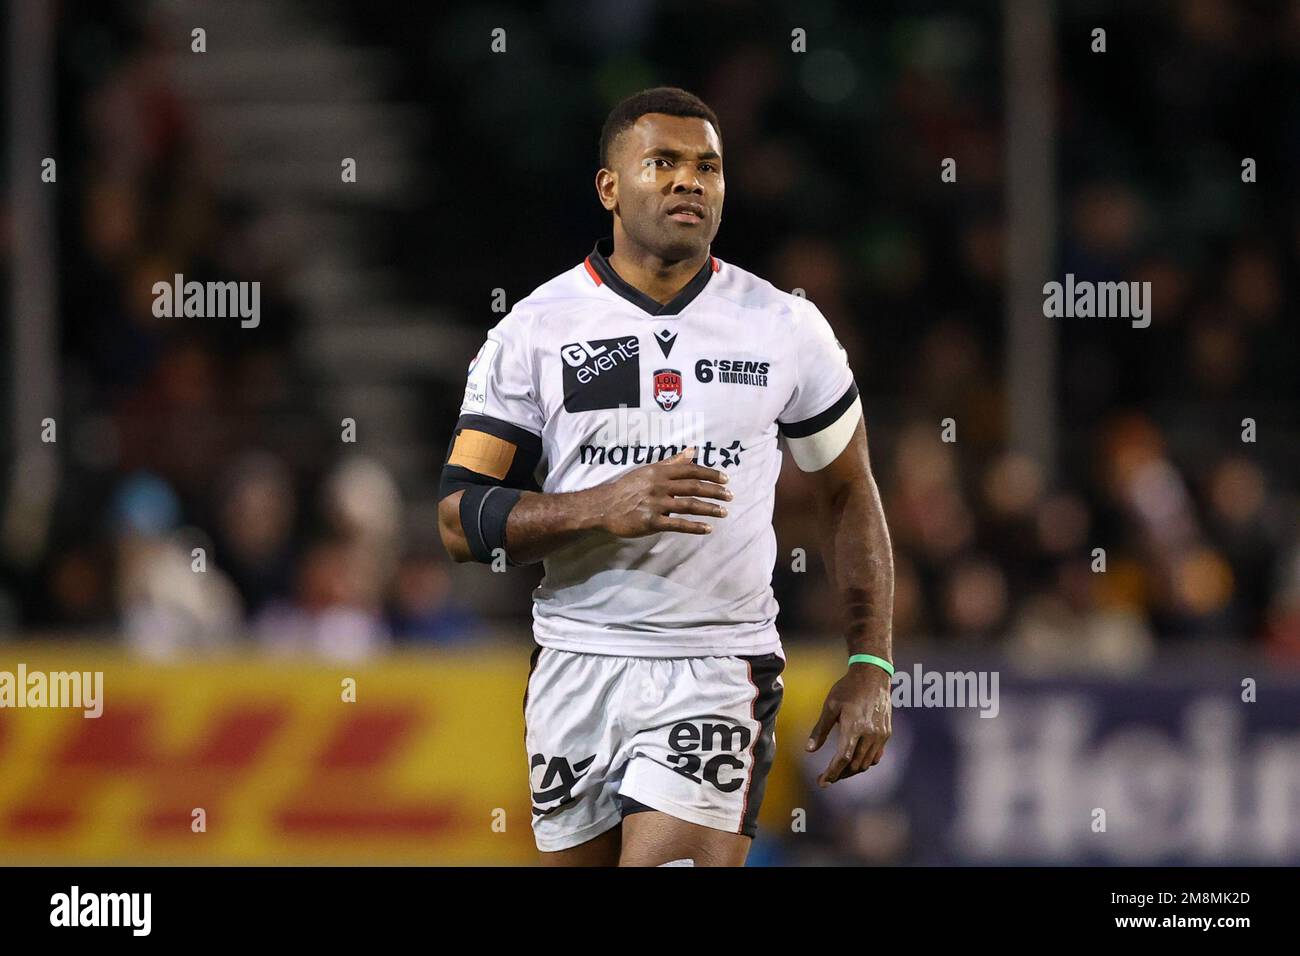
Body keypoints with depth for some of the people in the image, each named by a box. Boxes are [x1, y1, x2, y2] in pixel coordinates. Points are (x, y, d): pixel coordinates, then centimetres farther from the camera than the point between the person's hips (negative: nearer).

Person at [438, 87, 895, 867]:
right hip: (577, 668, 1)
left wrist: (871, 668, 7)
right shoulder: (534, 332, 0)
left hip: (720, 670, -1)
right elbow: (461, 519, -4)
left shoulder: (786, 328, 3)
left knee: (672, 857, -20)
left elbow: (849, 496, 14)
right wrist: (604, 508, -20)